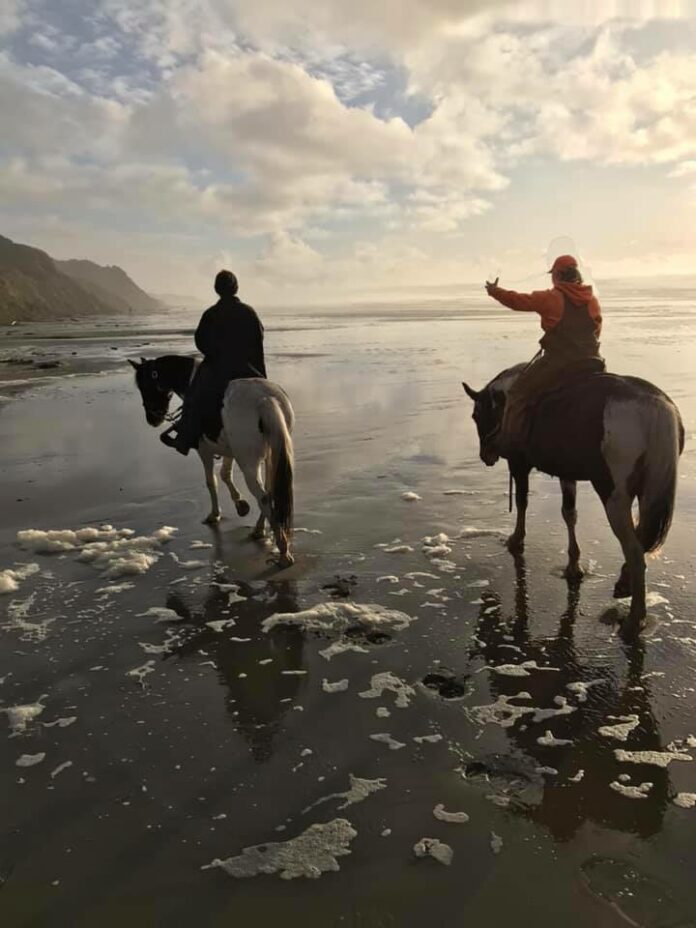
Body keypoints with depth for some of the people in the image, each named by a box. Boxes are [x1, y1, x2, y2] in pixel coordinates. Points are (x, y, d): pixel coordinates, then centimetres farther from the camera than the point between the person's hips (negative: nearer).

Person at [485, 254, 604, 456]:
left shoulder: (550, 298, -5)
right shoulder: (592, 299, 10)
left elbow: (519, 301, 2)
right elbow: (597, 330, 19)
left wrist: (494, 291, 17)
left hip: (557, 361, -6)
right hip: (590, 361, 6)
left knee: (518, 392, 3)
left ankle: (509, 443, -5)